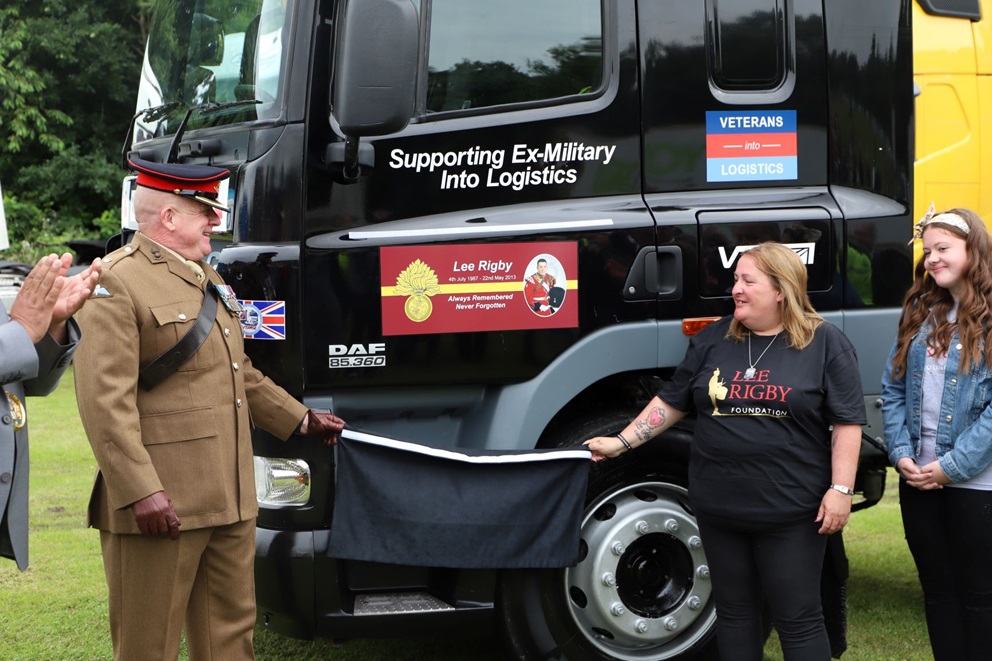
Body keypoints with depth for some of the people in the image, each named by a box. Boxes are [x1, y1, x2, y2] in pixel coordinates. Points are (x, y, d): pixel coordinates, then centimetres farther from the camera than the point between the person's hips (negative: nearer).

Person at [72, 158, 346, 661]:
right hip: (161, 504, -8)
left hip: (230, 500, 9)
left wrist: (301, 421, 31)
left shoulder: (207, 279, 19)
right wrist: (140, 491, -25)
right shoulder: (114, 284, -11)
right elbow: (105, 401, -19)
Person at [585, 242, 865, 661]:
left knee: (798, 618, 2)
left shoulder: (825, 343, -4)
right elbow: (671, 403, 14)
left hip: (790, 513, -4)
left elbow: (847, 422, -5)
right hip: (719, 508, 4)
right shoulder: (712, 340, 7)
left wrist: (841, 489, -11)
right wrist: (621, 442, 9)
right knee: (734, 611, 14)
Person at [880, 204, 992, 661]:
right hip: (918, 480, 6)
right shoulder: (920, 312, 10)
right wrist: (901, 454, -5)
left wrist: (951, 466, -17)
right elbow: (892, 389, 8)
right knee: (936, 588, 14)